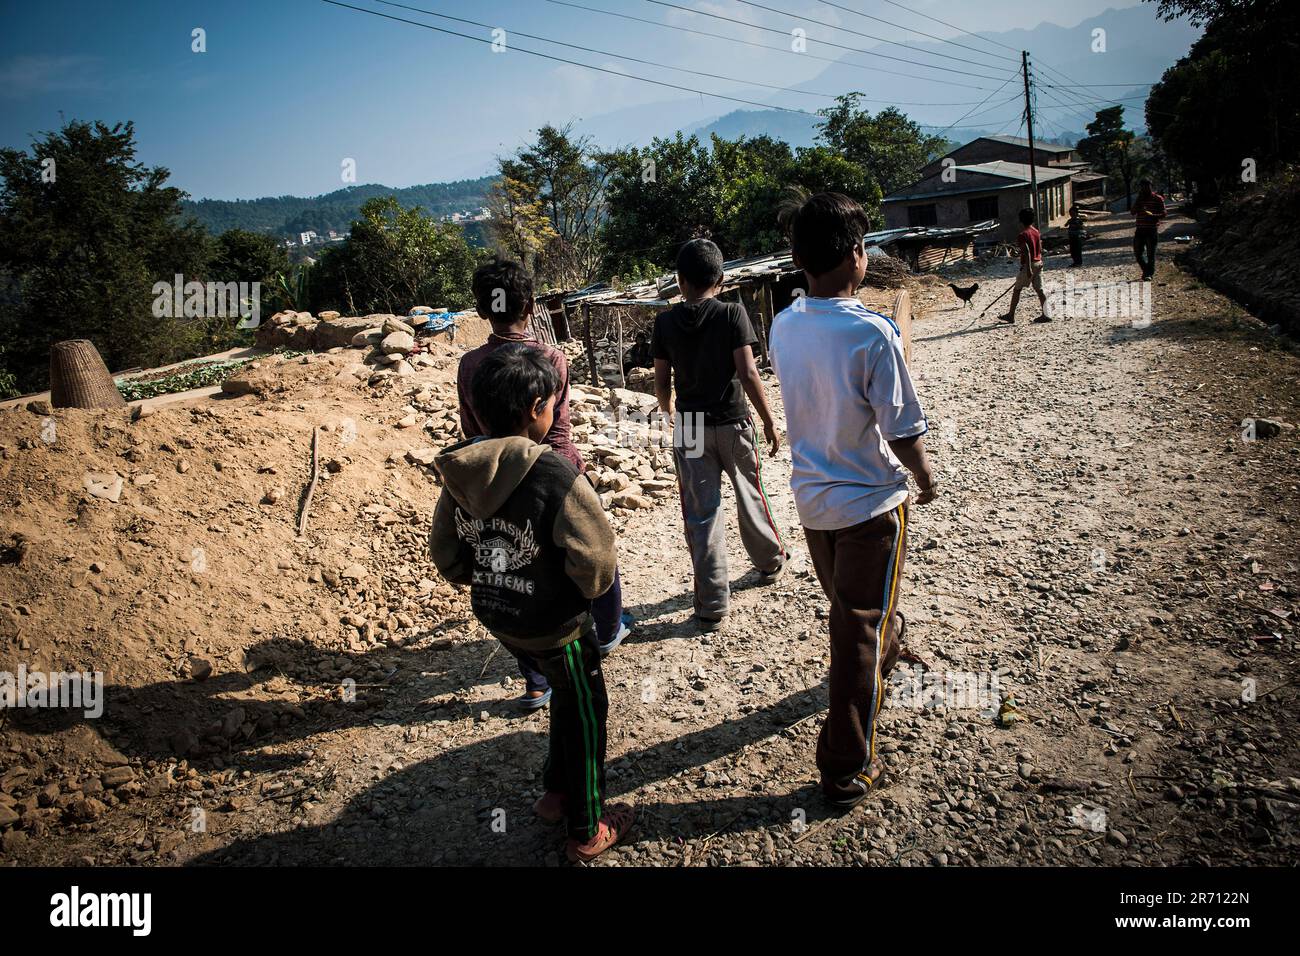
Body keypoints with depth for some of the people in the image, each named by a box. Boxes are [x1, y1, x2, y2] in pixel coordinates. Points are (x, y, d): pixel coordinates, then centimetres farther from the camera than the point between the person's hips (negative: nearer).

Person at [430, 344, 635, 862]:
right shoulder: (554, 474, -28)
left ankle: (557, 793, 44)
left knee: (567, 693, 29)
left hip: (495, 616, 7)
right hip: (554, 624, -6)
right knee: (585, 713, 16)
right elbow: (597, 561, -27)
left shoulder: (458, 471, -7)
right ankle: (588, 830, 32)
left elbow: (445, 554, 2)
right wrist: (585, 591, -6)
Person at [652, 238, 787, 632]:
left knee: (701, 514, 4)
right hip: (732, 422, -1)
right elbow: (748, 373, -14)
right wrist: (769, 421, -6)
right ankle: (769, 562, 43)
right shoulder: (733, 313, -8)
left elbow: (662, 382, 1)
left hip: (689, 426, 1)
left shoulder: (665, 322, -2)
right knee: (749, 497, 21)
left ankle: (711, 606, 7)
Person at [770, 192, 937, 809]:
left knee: (849, 607, 28)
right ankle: (846, 771, 15)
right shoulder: (873, 333, -23)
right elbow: (902, 433, -18)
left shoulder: (783, 327, -4)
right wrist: (925, 478, 1)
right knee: (857, 631, 5)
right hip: (869, 502, -6)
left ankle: (888, 648, 59)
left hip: (811, 497, 6)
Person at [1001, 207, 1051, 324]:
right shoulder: (1036, 231, 10)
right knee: (1039, 289, 5)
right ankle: (1045, 315, -1)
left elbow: (1027, 251, -23)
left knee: (1016, 289, 5)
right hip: (1038, 263, 7)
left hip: (1028, 265, -7)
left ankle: (1011, 315, 10)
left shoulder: (1023, 235, -14)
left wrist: (1028, 269, -25)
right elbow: (1040, 249, 16)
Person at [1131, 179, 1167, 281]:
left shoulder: (1158, 199, -1)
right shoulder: (1139, 199, 12)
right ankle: (1146, 270, 25)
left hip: (1152, 230, -4)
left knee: (1150, 253, -3)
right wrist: (1138, 199, -5)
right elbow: (1133, 212, 2)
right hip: (1139, 230, 4)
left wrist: (1152, 215, -22)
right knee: (1137, 253, 5)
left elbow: (1163, 214, -3)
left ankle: (1149, 274, 4)